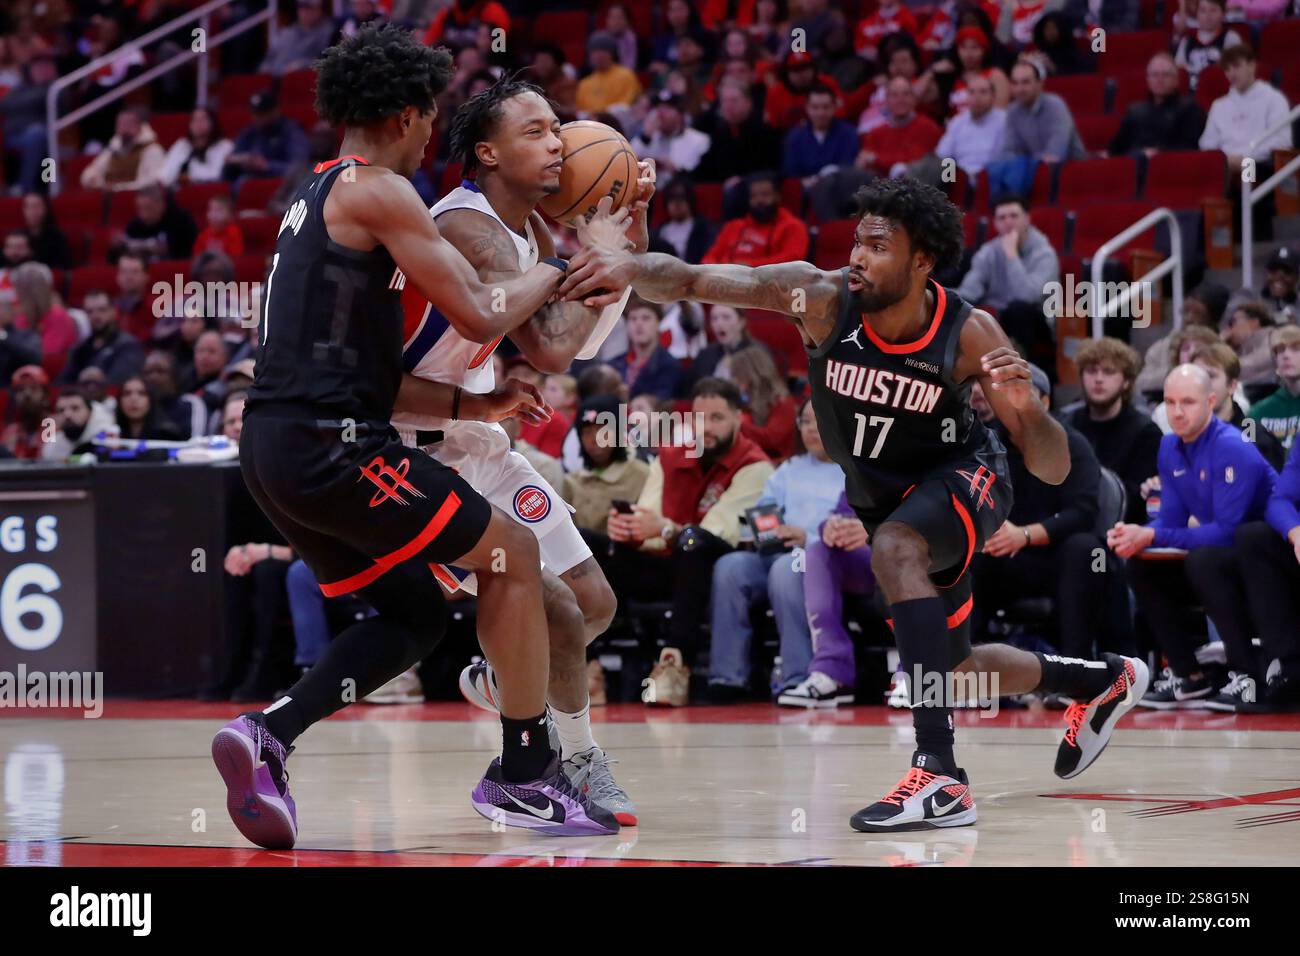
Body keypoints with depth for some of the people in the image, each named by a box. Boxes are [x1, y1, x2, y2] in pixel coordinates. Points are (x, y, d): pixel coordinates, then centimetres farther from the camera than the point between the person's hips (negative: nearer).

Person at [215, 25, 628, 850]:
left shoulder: (316, 198, 21)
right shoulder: (377, 191, -8)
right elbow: (480, 317, -10)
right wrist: (577, 259, 4)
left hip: (276, 443, 9)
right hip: (330, 443, -9)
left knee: (417, 615, 18)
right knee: (513, 553, 4)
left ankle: (268, 734, 1)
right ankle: (524, 775, 8)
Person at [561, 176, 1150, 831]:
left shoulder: (970, 337, -28)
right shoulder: (822, 299, -25)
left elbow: (1053, 471, -24)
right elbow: (695, 281, -38)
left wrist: (1023, 407, -44)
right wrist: (634, 268, -58)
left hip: (959, 480, -5)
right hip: (879, 494, 5)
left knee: (894, 550, -38)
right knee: (956, 669, 19)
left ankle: (940, 776, -40)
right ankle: (1102, 681, 50)